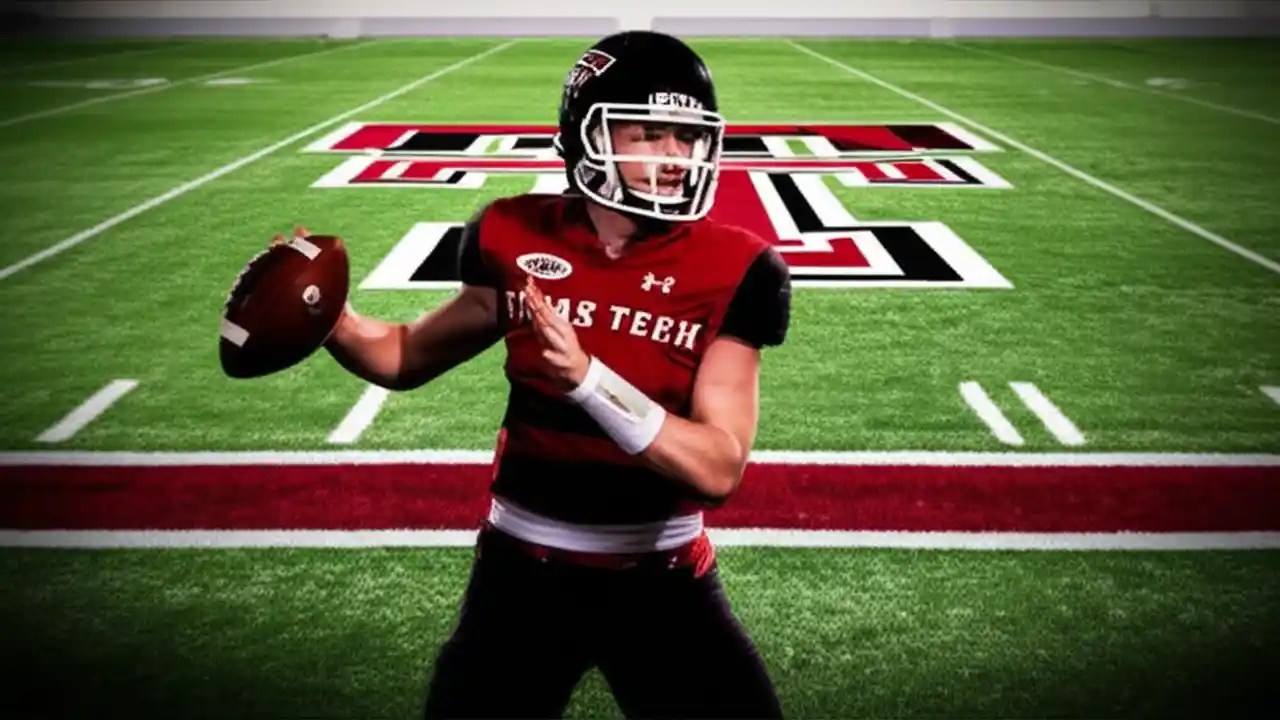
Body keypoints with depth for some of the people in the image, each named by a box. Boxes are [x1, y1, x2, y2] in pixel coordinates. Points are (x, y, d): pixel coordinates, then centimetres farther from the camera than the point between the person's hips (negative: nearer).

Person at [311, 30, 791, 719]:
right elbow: (409, 356, 9)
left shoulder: (728, 270, -13)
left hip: (659, 580, -1)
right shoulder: (518, 241, -7)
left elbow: (718, 469, -21)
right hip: (524, 571, 2)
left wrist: (588, 378, -33)